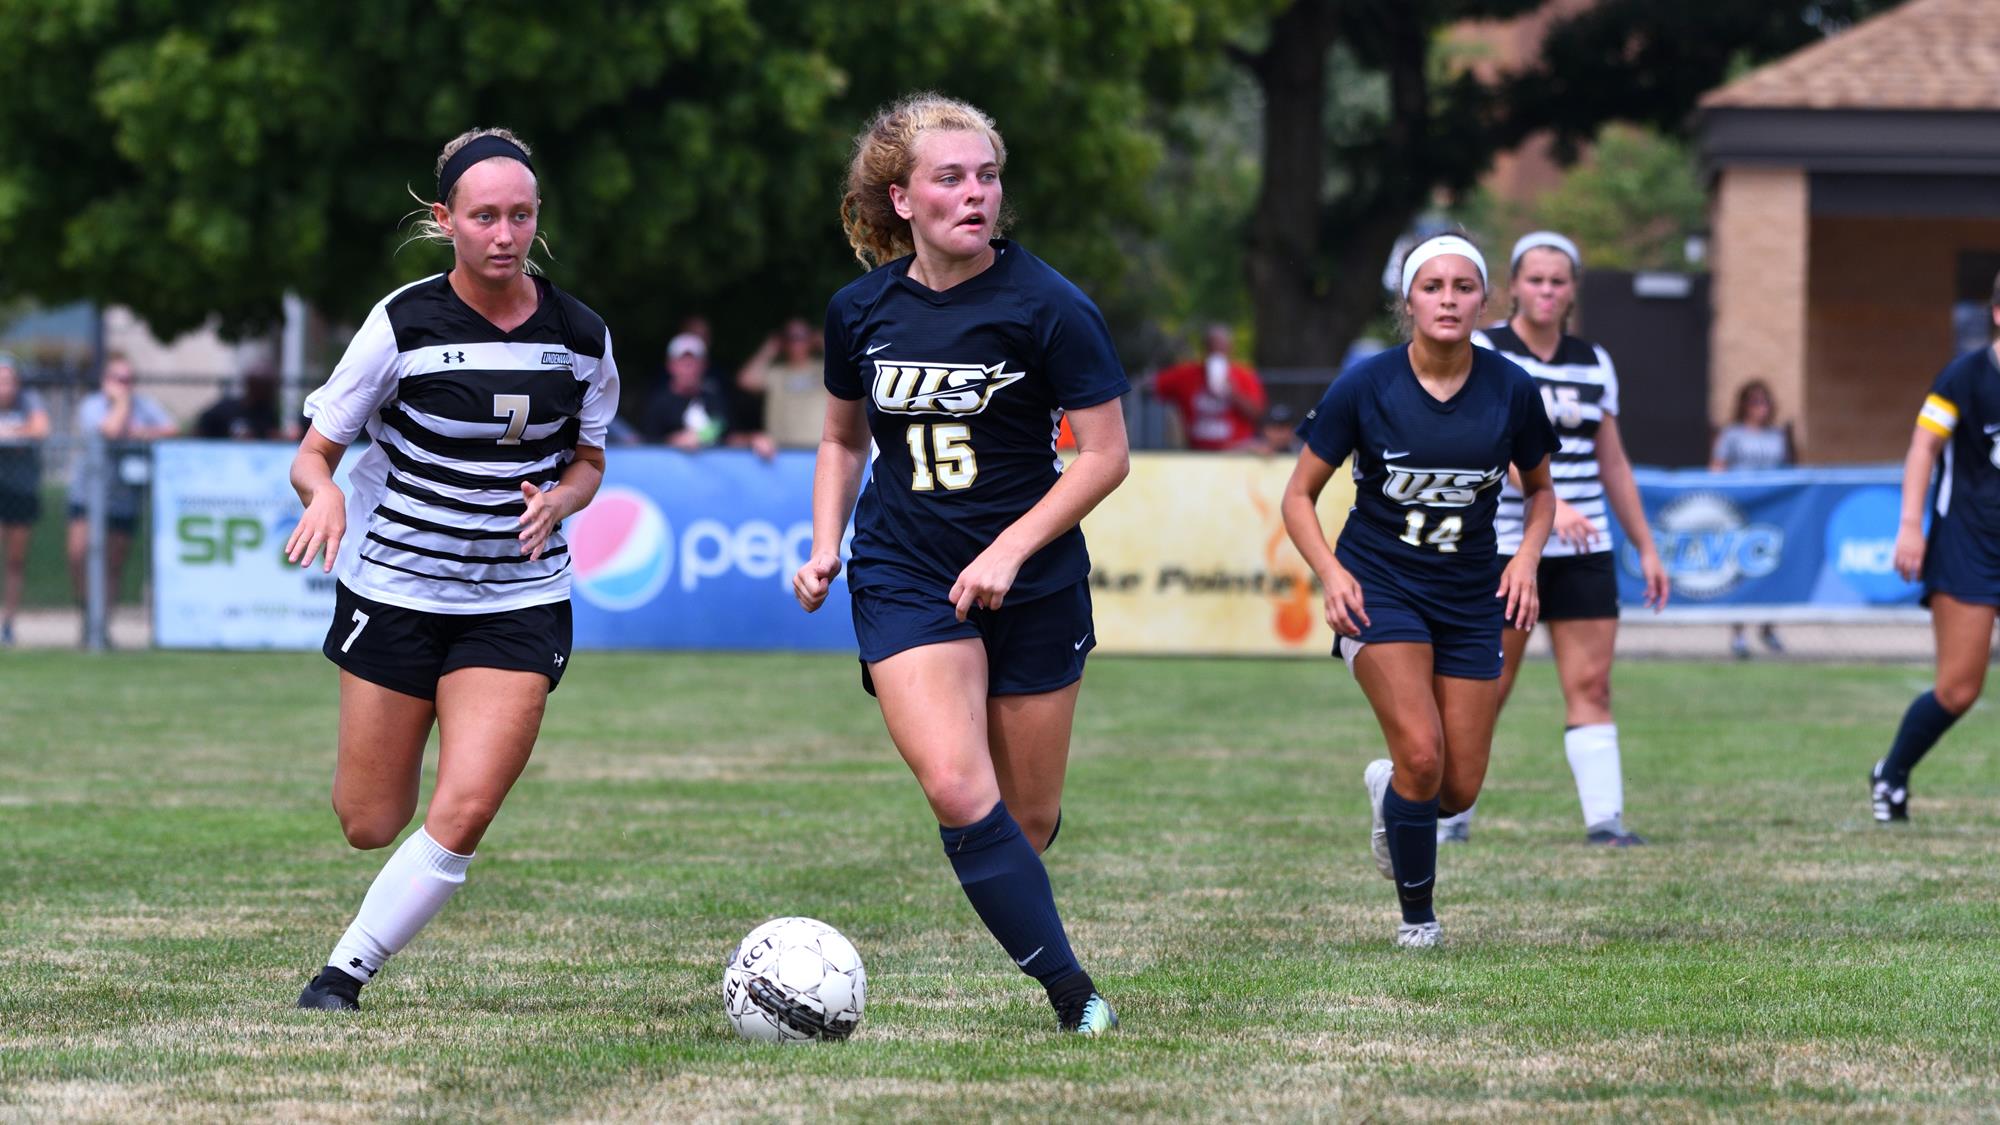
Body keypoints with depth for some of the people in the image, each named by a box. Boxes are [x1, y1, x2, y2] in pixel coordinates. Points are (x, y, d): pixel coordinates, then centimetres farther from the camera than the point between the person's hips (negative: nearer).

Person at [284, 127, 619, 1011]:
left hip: (520, 599, 1)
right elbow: (315, 451, -6)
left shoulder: (580, 336, -3)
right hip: (395, 590, -1)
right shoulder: (404, 325, -11)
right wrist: (324, 493, -30)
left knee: (461, 817, -15)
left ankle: (347, 970, 2)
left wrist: (557, 501, -10)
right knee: (369, 826, 6)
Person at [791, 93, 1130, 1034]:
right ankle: (1070, 992, -15)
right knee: (957, 789, -21)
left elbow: (1105, 454, -7)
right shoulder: (860, 310, 1)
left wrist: (1010, 549, -16)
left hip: (1032, 586, -1)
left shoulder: (1046, 306, -10)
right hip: (904, 580, 1)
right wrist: (824, 547, 4)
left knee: (1028, 819, 4)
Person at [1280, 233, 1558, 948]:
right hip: (1379, 587, -3)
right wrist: (1331, 572, -18)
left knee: (1458, 790, 0)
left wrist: (1527, 556, -7)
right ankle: (1416, 916, 1)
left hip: (1471, 595, 3)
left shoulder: (1513, 390, -6)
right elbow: (1300, 495, -2)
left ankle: (1388, 786, 38)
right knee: (1421, 753, -21)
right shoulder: (1366, 387, -11)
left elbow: (1540, 490, 12)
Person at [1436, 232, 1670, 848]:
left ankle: (1604, 816, -9)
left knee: (1591, 683, -5)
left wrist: (1646, 548, 13)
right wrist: (1553, 503, -33)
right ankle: (1451, 815, 14)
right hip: (1502, 544, -4)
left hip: (1583, 550, 4)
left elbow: (1613, 464, 17)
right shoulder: (1483, 353, -5)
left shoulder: (1594, 364, 11)